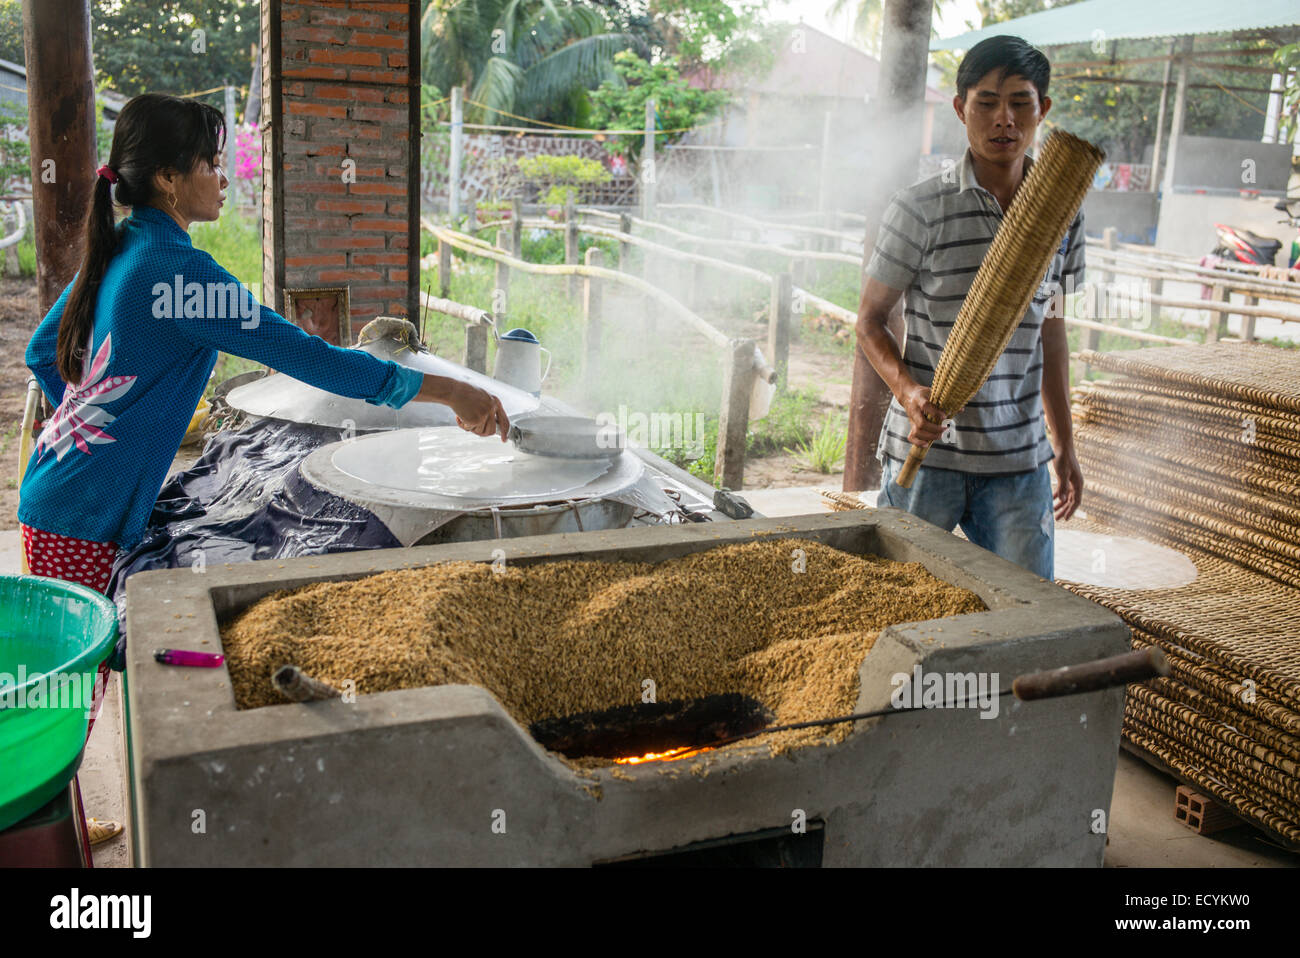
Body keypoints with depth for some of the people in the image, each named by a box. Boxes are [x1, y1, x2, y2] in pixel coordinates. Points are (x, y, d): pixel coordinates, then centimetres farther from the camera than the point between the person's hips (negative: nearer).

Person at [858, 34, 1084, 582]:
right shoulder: (919, 210, -7)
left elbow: (1051, 331, 16)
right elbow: (870, 320, -1)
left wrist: (1064, 445, 18)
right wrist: (909, 391, -20)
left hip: (1019, 461, 3)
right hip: (925, 453, -3)